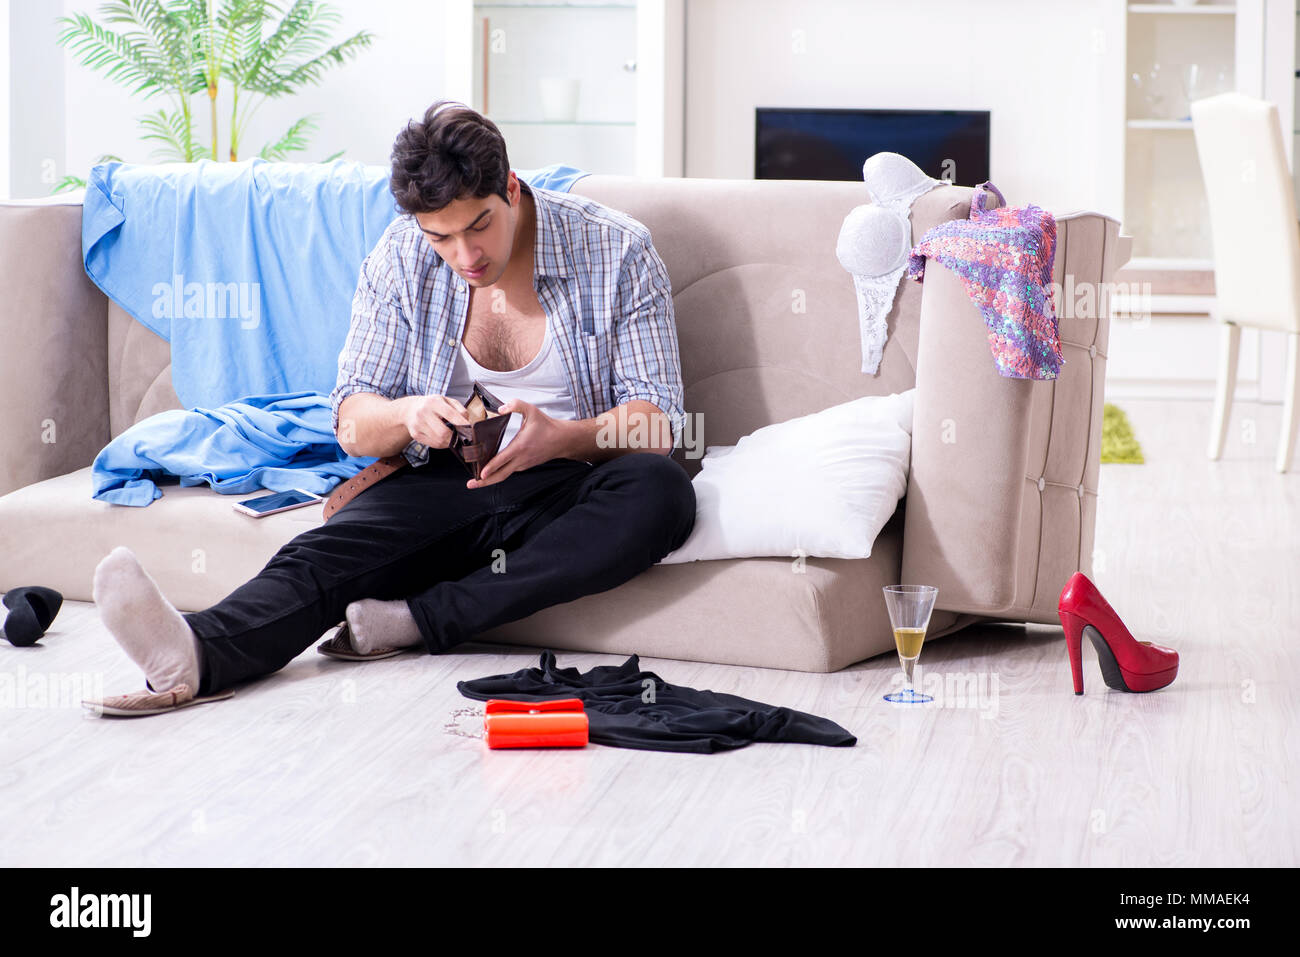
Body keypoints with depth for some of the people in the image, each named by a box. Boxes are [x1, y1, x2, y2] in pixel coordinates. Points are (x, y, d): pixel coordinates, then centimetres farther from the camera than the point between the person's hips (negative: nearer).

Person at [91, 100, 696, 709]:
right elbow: (352, 424, 3)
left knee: (660, 491, -35)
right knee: (323, 554, -27)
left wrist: (561, 439, -28)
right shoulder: (401, 259, 1)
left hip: (569, 487, -1)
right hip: (446, 486, 2)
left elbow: (656, 425, -7)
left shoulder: (615, 251, -6)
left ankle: (418, 619, -33)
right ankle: (198, 656, -58)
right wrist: (408, 415, -22)